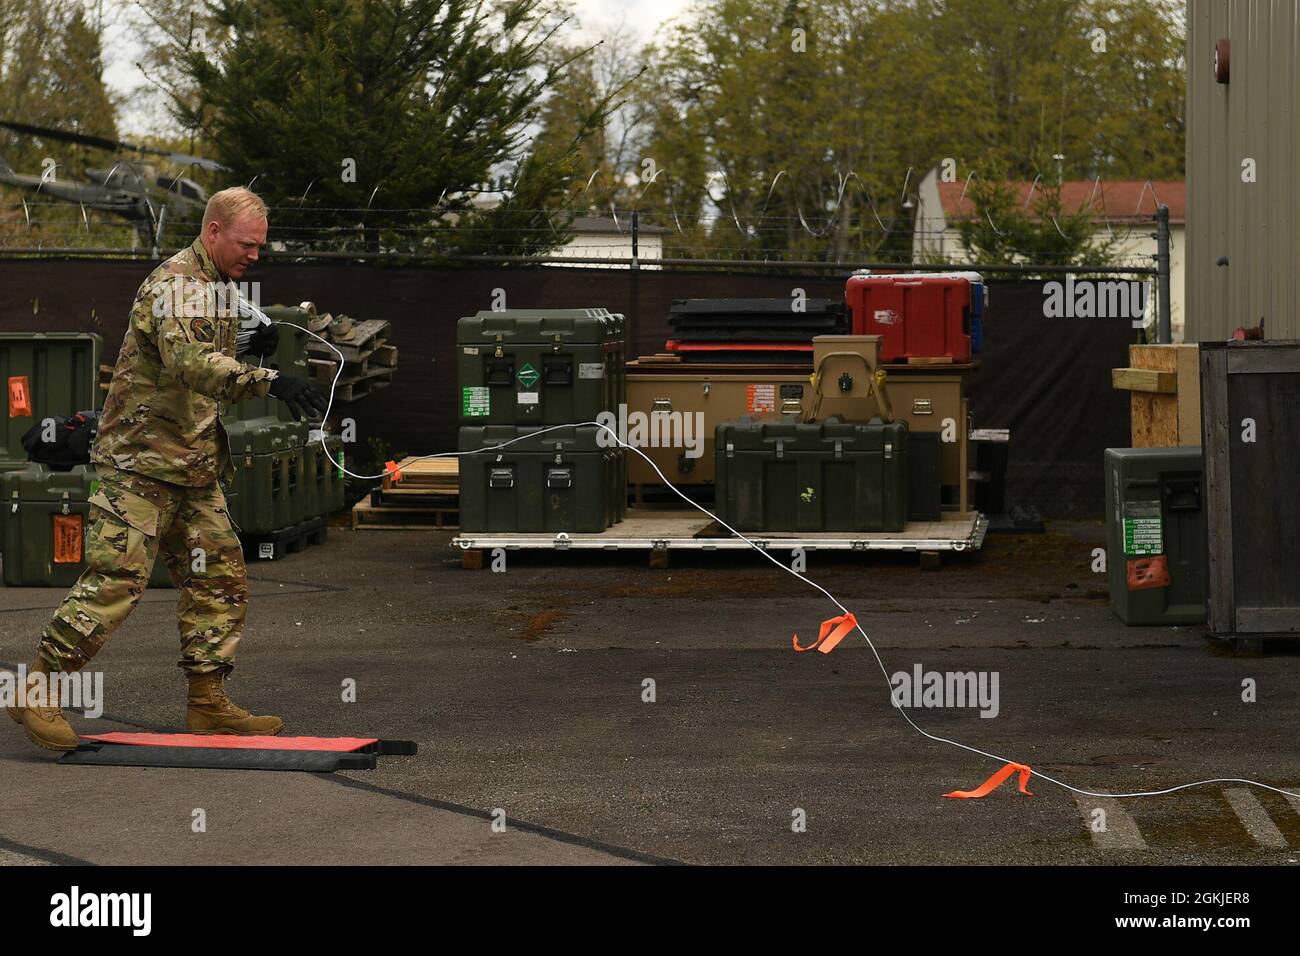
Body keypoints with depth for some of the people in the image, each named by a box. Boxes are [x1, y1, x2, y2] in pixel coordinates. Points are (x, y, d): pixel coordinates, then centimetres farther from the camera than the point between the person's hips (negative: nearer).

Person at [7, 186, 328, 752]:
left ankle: (207, 702, 14)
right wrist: (268, 380, -46)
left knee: (219, 580, 7)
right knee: (116, 580, -11)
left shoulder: (217, 288, 15)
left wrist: (251, 348, 5)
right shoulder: (174, 283, -16)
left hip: (195, 468, 9)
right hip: (142, 458, -9)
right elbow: (187, 362, -34)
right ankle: (36, 690, 0)